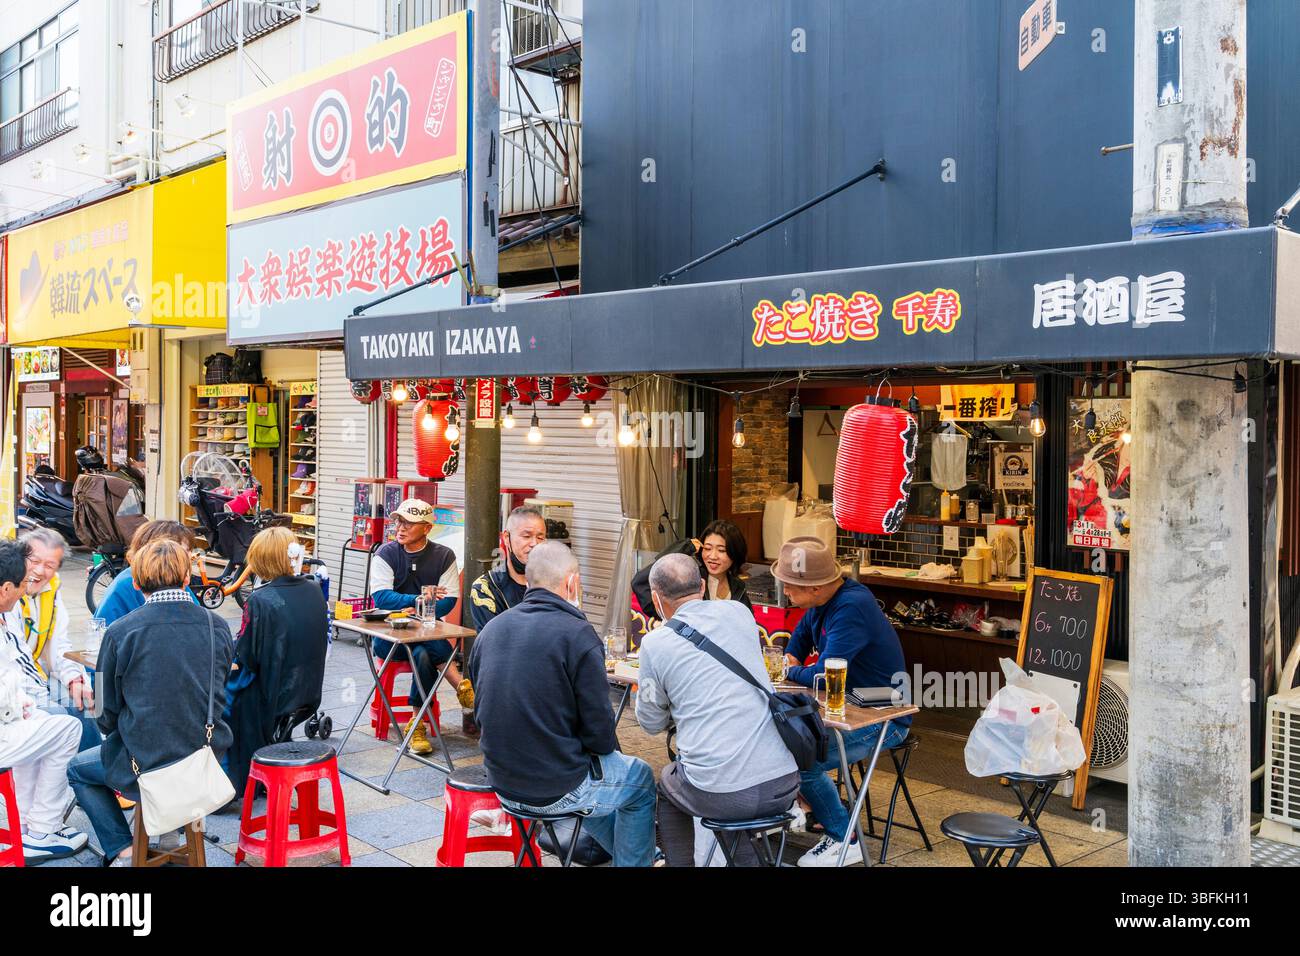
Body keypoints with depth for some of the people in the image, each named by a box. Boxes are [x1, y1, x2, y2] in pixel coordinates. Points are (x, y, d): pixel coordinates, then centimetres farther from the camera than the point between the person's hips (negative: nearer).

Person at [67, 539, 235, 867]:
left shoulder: (119, 631, -12)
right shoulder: (218, 627, -3)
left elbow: (107, 712, -1)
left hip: (145, 769, -4)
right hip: (208, 763, 5)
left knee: (78, 769, 25)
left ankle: (123, 852, 12)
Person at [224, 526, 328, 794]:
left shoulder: (260, 600, -22)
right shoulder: (314, 590, -5)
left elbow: (246, 656, -17)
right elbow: (323, 639, 9)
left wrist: (236, 653, 3)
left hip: (273, 693, -6)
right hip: (309, 690, 7)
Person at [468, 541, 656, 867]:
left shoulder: (491, 629, 0)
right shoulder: (578, 634, -19)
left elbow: (484, 709, 10)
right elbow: (600, 731, -16)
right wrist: (609, 748, 6)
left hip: (501, 781, 7)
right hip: (557, 790, -6)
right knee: (641, 779, 21)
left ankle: (623, 849, 47)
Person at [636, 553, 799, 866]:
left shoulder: (655, 643, -4)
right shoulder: (739, 611, 7)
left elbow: (651, 723, 9)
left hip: (718, 794, -3)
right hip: (784, 784, 4)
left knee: (667, 782, 29)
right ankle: (747, 858, 36)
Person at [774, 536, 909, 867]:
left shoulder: (852, 608, -27)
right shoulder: (821, 603, 2)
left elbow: (824, 675, -30)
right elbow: (798, 642, 21)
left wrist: (791, 672, -10)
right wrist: (790, 661, -1)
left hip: (883, 720, -10)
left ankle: (843, 841, -3)